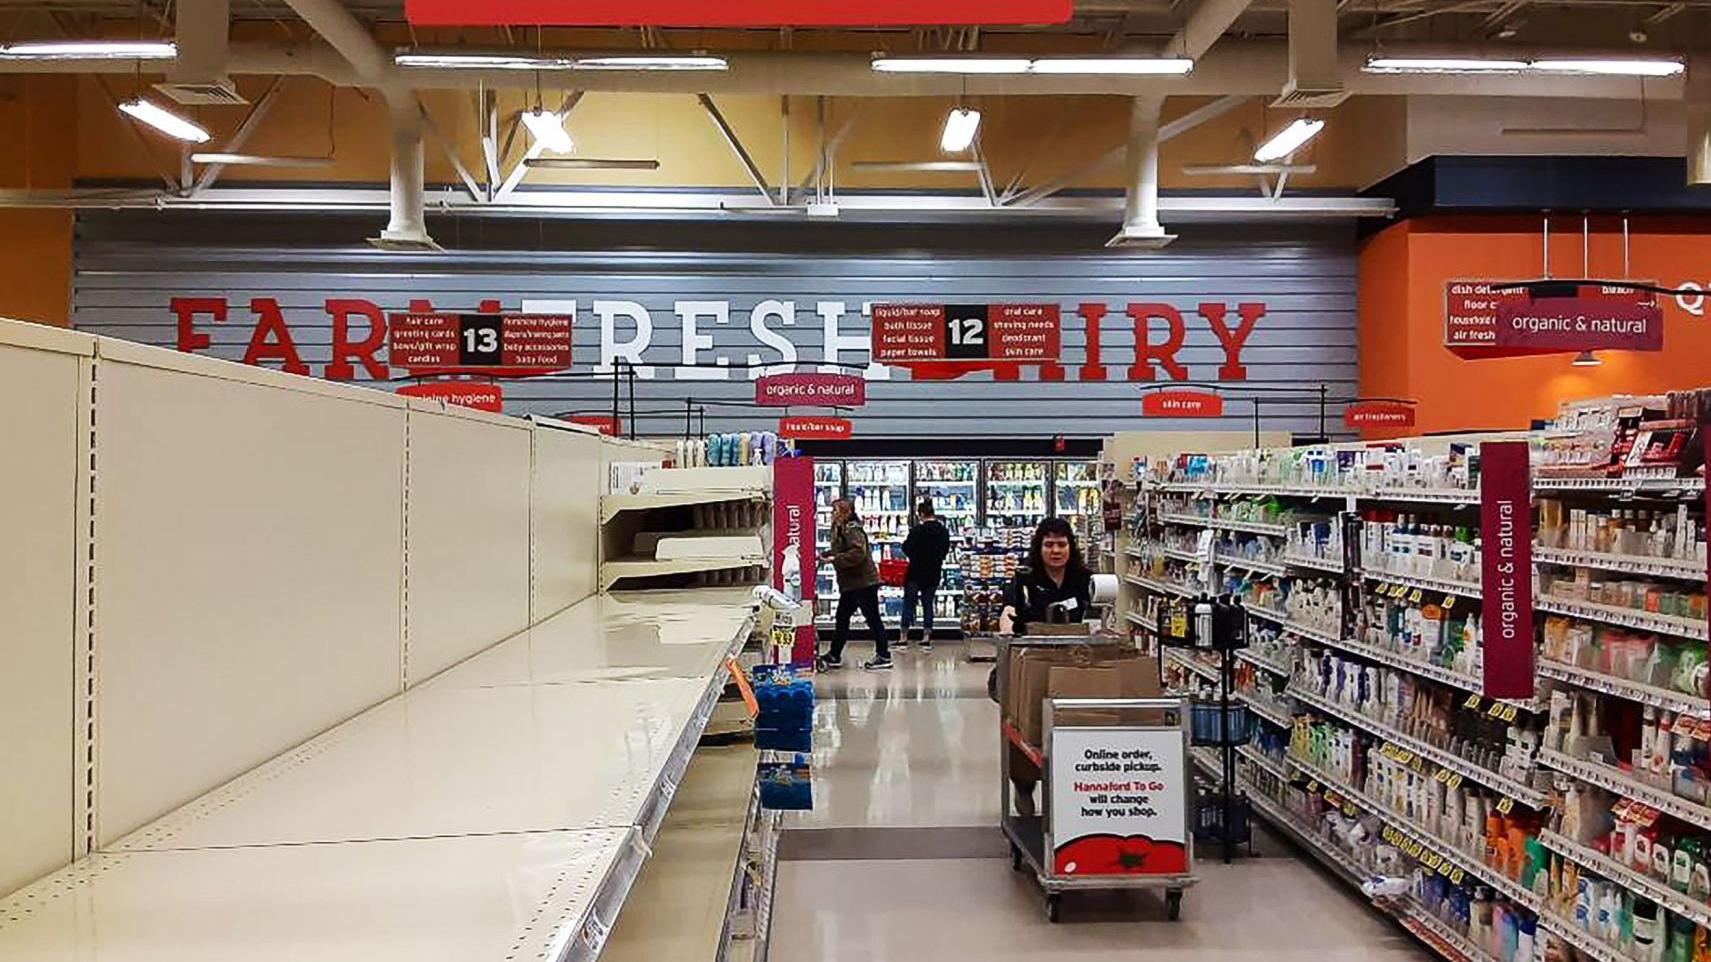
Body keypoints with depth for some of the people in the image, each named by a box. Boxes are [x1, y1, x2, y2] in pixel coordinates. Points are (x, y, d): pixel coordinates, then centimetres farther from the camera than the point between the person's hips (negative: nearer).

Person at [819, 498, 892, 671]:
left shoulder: (852, 530, -17)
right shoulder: (840, 530, 12)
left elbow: (858, 553, -30)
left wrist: (835, 559, -27)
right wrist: (826, 555, 4)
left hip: (863, 582, -10)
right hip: (850, 584, 10)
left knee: (872, 618, -1)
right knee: (842, 617, 11)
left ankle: (884, 656, 8)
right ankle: (834, 656, 18)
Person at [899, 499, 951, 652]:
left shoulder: (917, 530, -18)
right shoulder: (944, 531, 1)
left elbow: (907, 549, -12)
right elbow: (945, 550, 10)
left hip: (916, 573, -5)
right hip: (934, 573, 5)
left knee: (908, 604, 5)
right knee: (928, 604, 11)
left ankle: (903, 638, 7)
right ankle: (926, 639, 10)